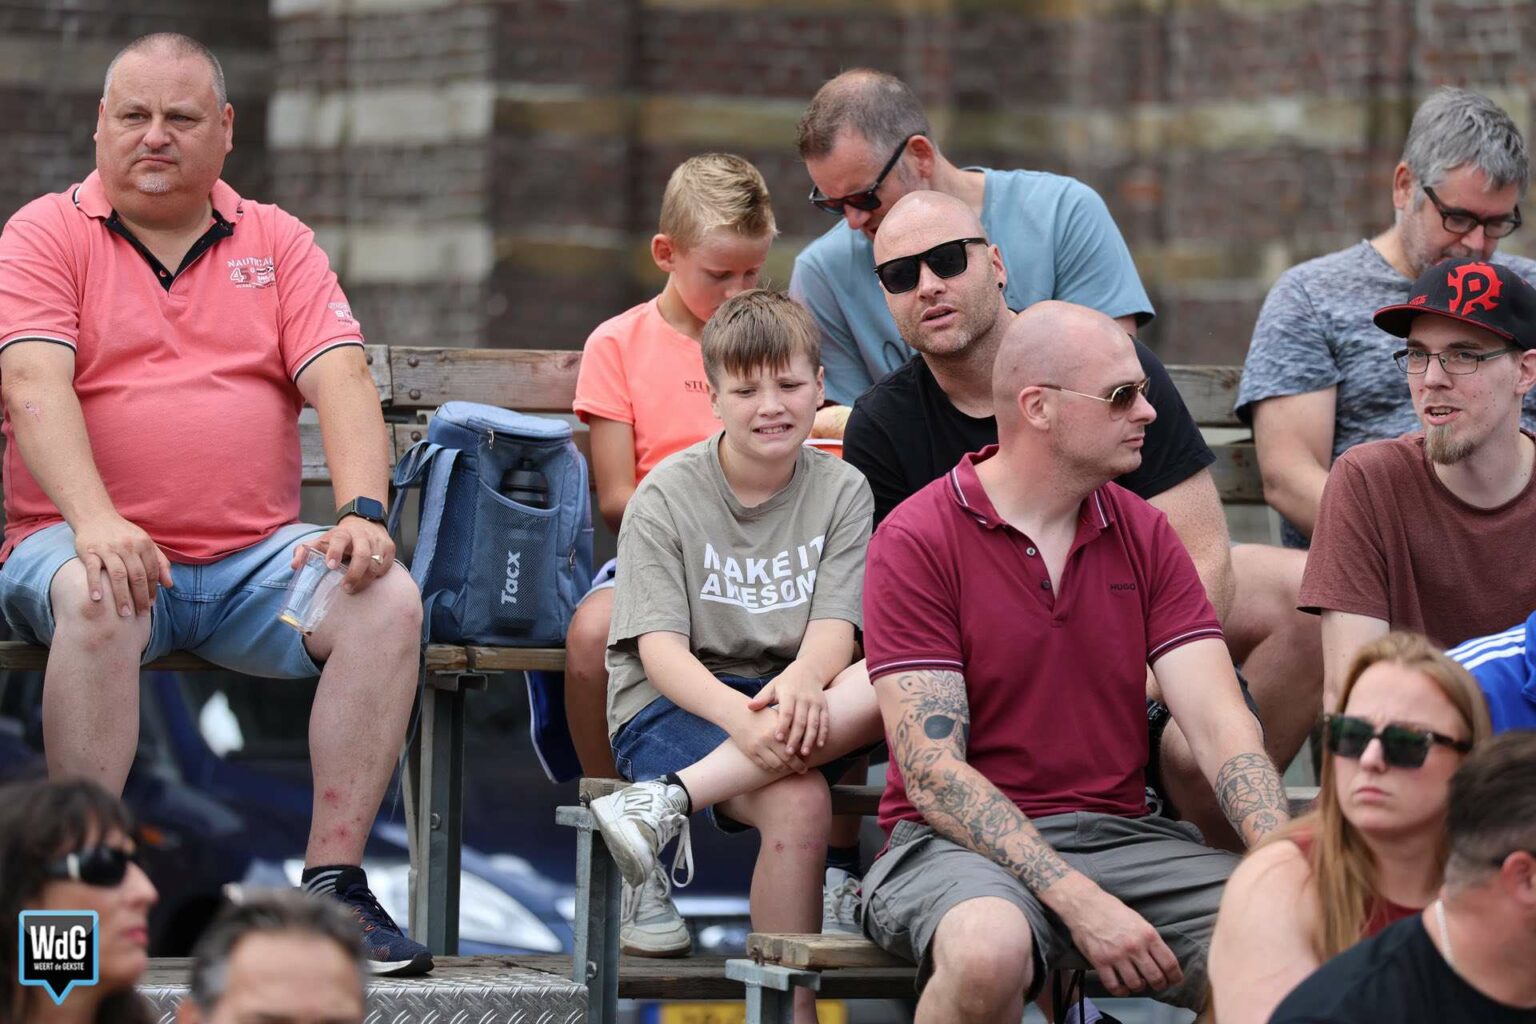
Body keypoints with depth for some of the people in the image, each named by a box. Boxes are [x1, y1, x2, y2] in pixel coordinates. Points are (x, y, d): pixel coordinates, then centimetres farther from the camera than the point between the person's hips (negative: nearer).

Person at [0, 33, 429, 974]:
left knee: (388, 599, -23)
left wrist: (362, 513, -17)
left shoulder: (276, 242, 14)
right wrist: (94, 521, -29)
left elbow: (341, 380, 2)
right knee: (96, 598, -37)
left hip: (254, 559, 3)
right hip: (101, 545, -3)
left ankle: (334, 878, -20)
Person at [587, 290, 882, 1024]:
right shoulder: (666, 496, -1)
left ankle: (671, 800, -35)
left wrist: (801, 681, -31)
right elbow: (660, 648, -11)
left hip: (787, 698, 3)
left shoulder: (841, 490, 6)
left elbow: (835, 628, -6)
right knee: (797, 802, -35)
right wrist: (741, 717, -31)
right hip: (671, 707, -3)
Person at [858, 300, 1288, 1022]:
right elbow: (933, 772, -13)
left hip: (1120, 834, 4)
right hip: (960, 843, -4)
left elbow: (1220, 725, 1)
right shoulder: (917, 540, -6)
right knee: (990, 948, -39)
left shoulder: (1144, 535, 11)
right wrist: (1079, 903, -24)